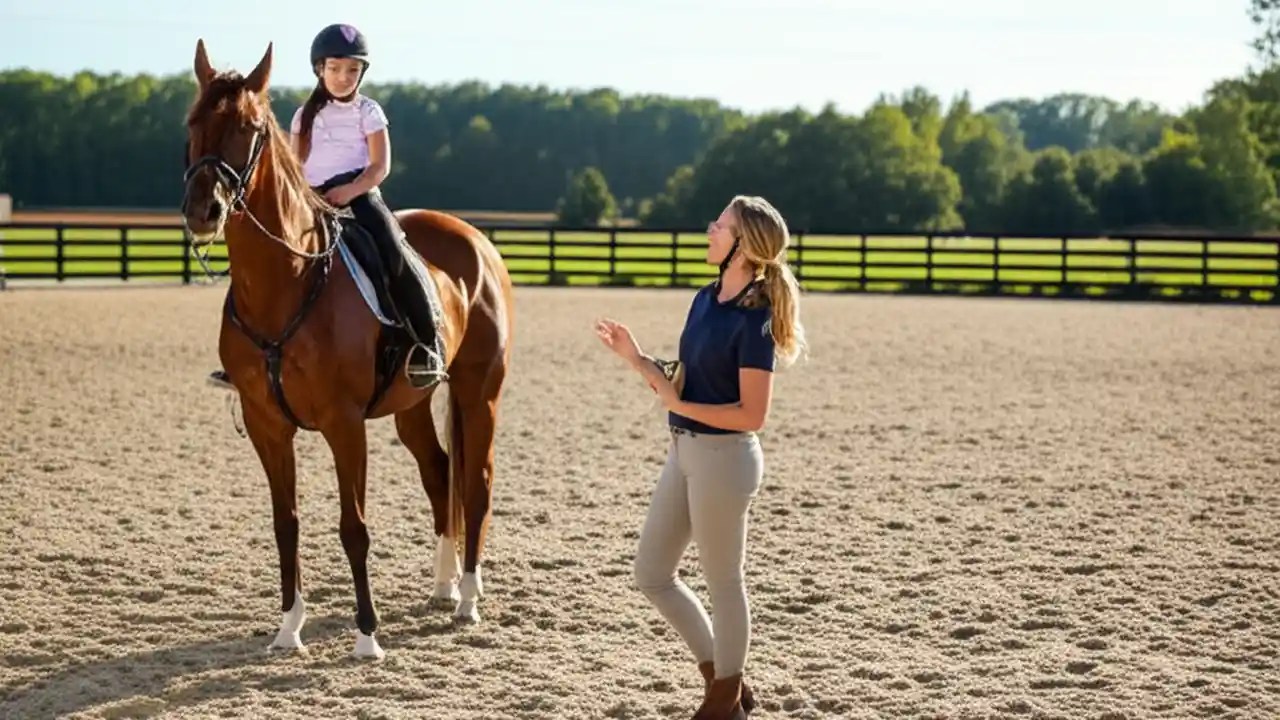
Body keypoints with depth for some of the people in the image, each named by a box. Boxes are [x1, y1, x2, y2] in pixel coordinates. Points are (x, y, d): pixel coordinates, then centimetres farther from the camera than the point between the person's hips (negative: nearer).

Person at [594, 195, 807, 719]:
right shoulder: (707, 298, 6)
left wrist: (678, 406, -20)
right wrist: (634, 357, 1)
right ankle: (718, 672, 30)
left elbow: (753, 414, -21)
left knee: (722, 580, 7)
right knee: (651, 575, 15)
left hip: (723, 457, -9)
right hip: (685, 451, 9)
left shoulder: (754, 319, -19)